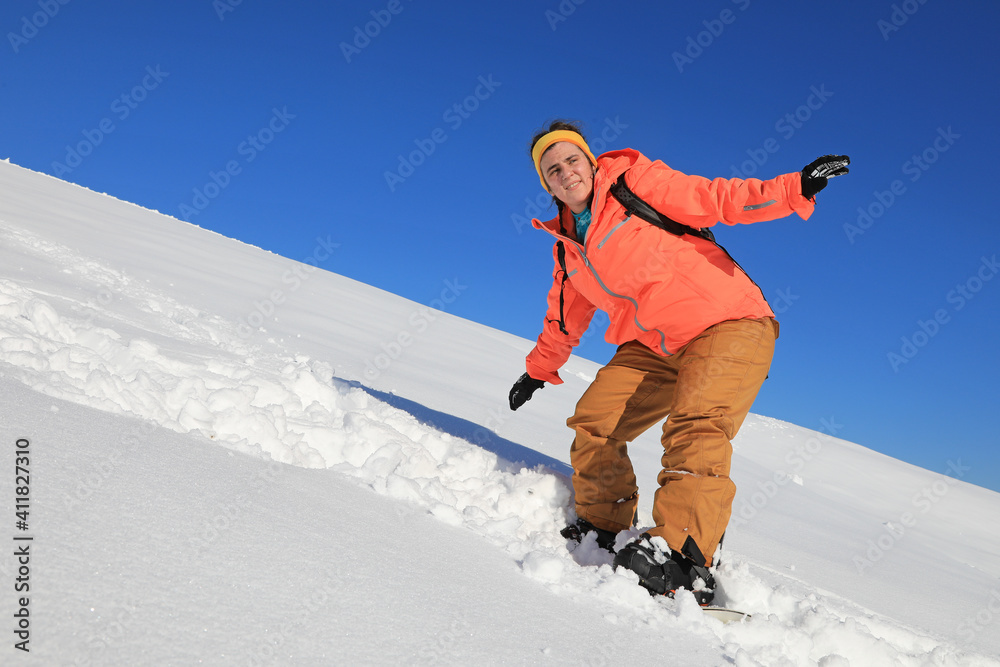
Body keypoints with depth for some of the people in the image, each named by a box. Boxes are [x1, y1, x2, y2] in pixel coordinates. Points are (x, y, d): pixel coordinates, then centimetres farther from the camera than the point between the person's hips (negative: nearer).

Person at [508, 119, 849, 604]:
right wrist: (539, 369, 36)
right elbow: (567, 315, 27)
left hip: (728, 325, -6)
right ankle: (602, 529, 7)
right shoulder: (569, 247, 13)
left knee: (695, 426, -28)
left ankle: (683, 558, -33)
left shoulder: (637, 183, -5)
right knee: (594, 421, -7)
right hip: (652, 348, 7)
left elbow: (720, 199, -9)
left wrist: (795, 189, -22)